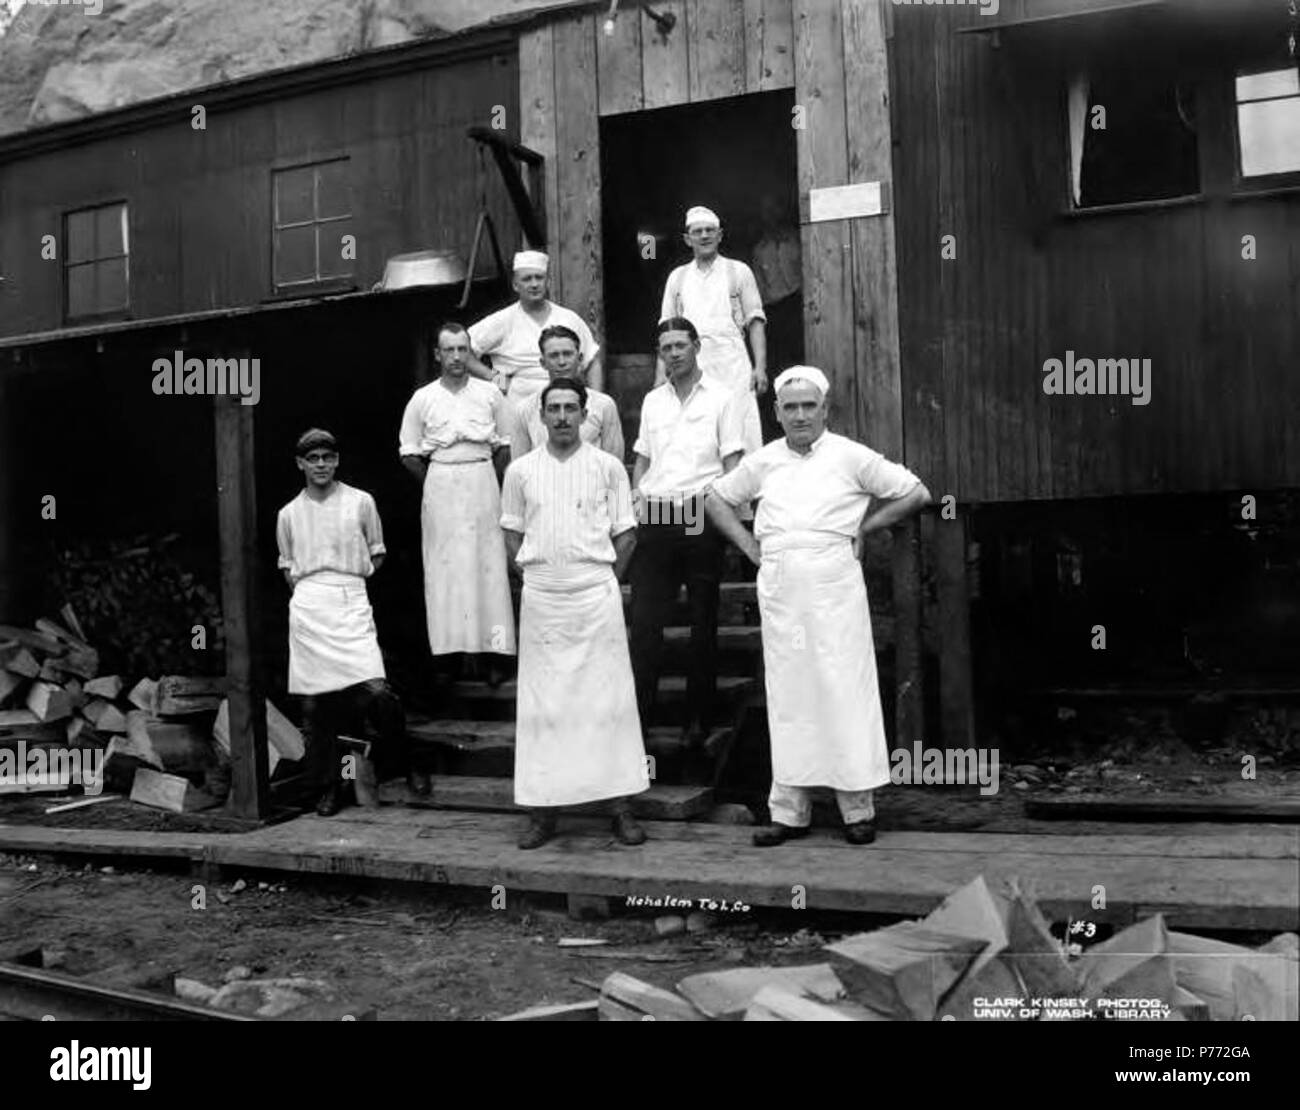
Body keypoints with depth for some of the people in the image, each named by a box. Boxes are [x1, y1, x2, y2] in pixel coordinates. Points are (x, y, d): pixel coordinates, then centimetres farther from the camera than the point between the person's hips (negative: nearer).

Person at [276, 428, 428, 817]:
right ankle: (328, 787, 13)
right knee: (315, 703, 1)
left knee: (375, 690, -16)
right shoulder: (289, 514, 12)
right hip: (307, 607, 2)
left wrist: (353, 578, 3)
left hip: (352, 603, -2)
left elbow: (377, 555, 15)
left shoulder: (360, 502, 7)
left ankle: (401, 764, 7)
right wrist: (305, 588, 7)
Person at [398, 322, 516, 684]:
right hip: (440, 488, 0)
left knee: (488, 563, -1)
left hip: (483, 482, 0)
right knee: (444, 567, -2)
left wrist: (484, 479, 2)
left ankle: (494, 650, 1)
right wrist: (436, 482, 1)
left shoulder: (490, 394, 6)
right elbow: (409, 454, 8)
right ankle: (449, 647, 3)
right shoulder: (422, 399, 5)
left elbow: (504, 445, 10)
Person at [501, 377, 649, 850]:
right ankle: (542, 809, 9)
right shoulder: (520, 471, 8)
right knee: (541, 701, 2)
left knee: (610, 697, 0)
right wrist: (529, 571, 5)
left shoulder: (608, 467, 4)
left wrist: (603, 577, 0)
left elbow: (626, 533, 6)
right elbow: (512, 532, 15)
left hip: (596, 594, -1)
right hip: (541, 597, 1)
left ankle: (621, 805, 6)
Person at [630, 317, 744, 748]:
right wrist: (636, 492, 3)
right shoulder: (652, 400, 15)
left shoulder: (720, 398, 2)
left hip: (701, 517, -3)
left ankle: (698, 719, 12)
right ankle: (637, 713, 6)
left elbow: (732, 461, -1)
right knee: (644, 620, 0)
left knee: (703, 622, 5)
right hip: (654, 518, 4)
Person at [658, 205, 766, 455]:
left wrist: (760, 367, -6)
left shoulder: (739, 271, 11)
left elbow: (755, 321, 6)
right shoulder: (677, 277, 18)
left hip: (731, 362, -2)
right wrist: (661, 375, 7)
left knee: (743, 433, -11)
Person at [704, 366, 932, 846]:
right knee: (787, 697, 5)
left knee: (845, 693, -2)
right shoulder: (763, 462, 10)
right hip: (779, 591, 3)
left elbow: (916, 494, 4)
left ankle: (858, 808, 8)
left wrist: (862, 528, 1)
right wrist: (750, 547, 11)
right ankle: (789, 811, 12)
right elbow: (716, 500, 22)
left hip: (834, 586, -3)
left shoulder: (850, 456, 1)